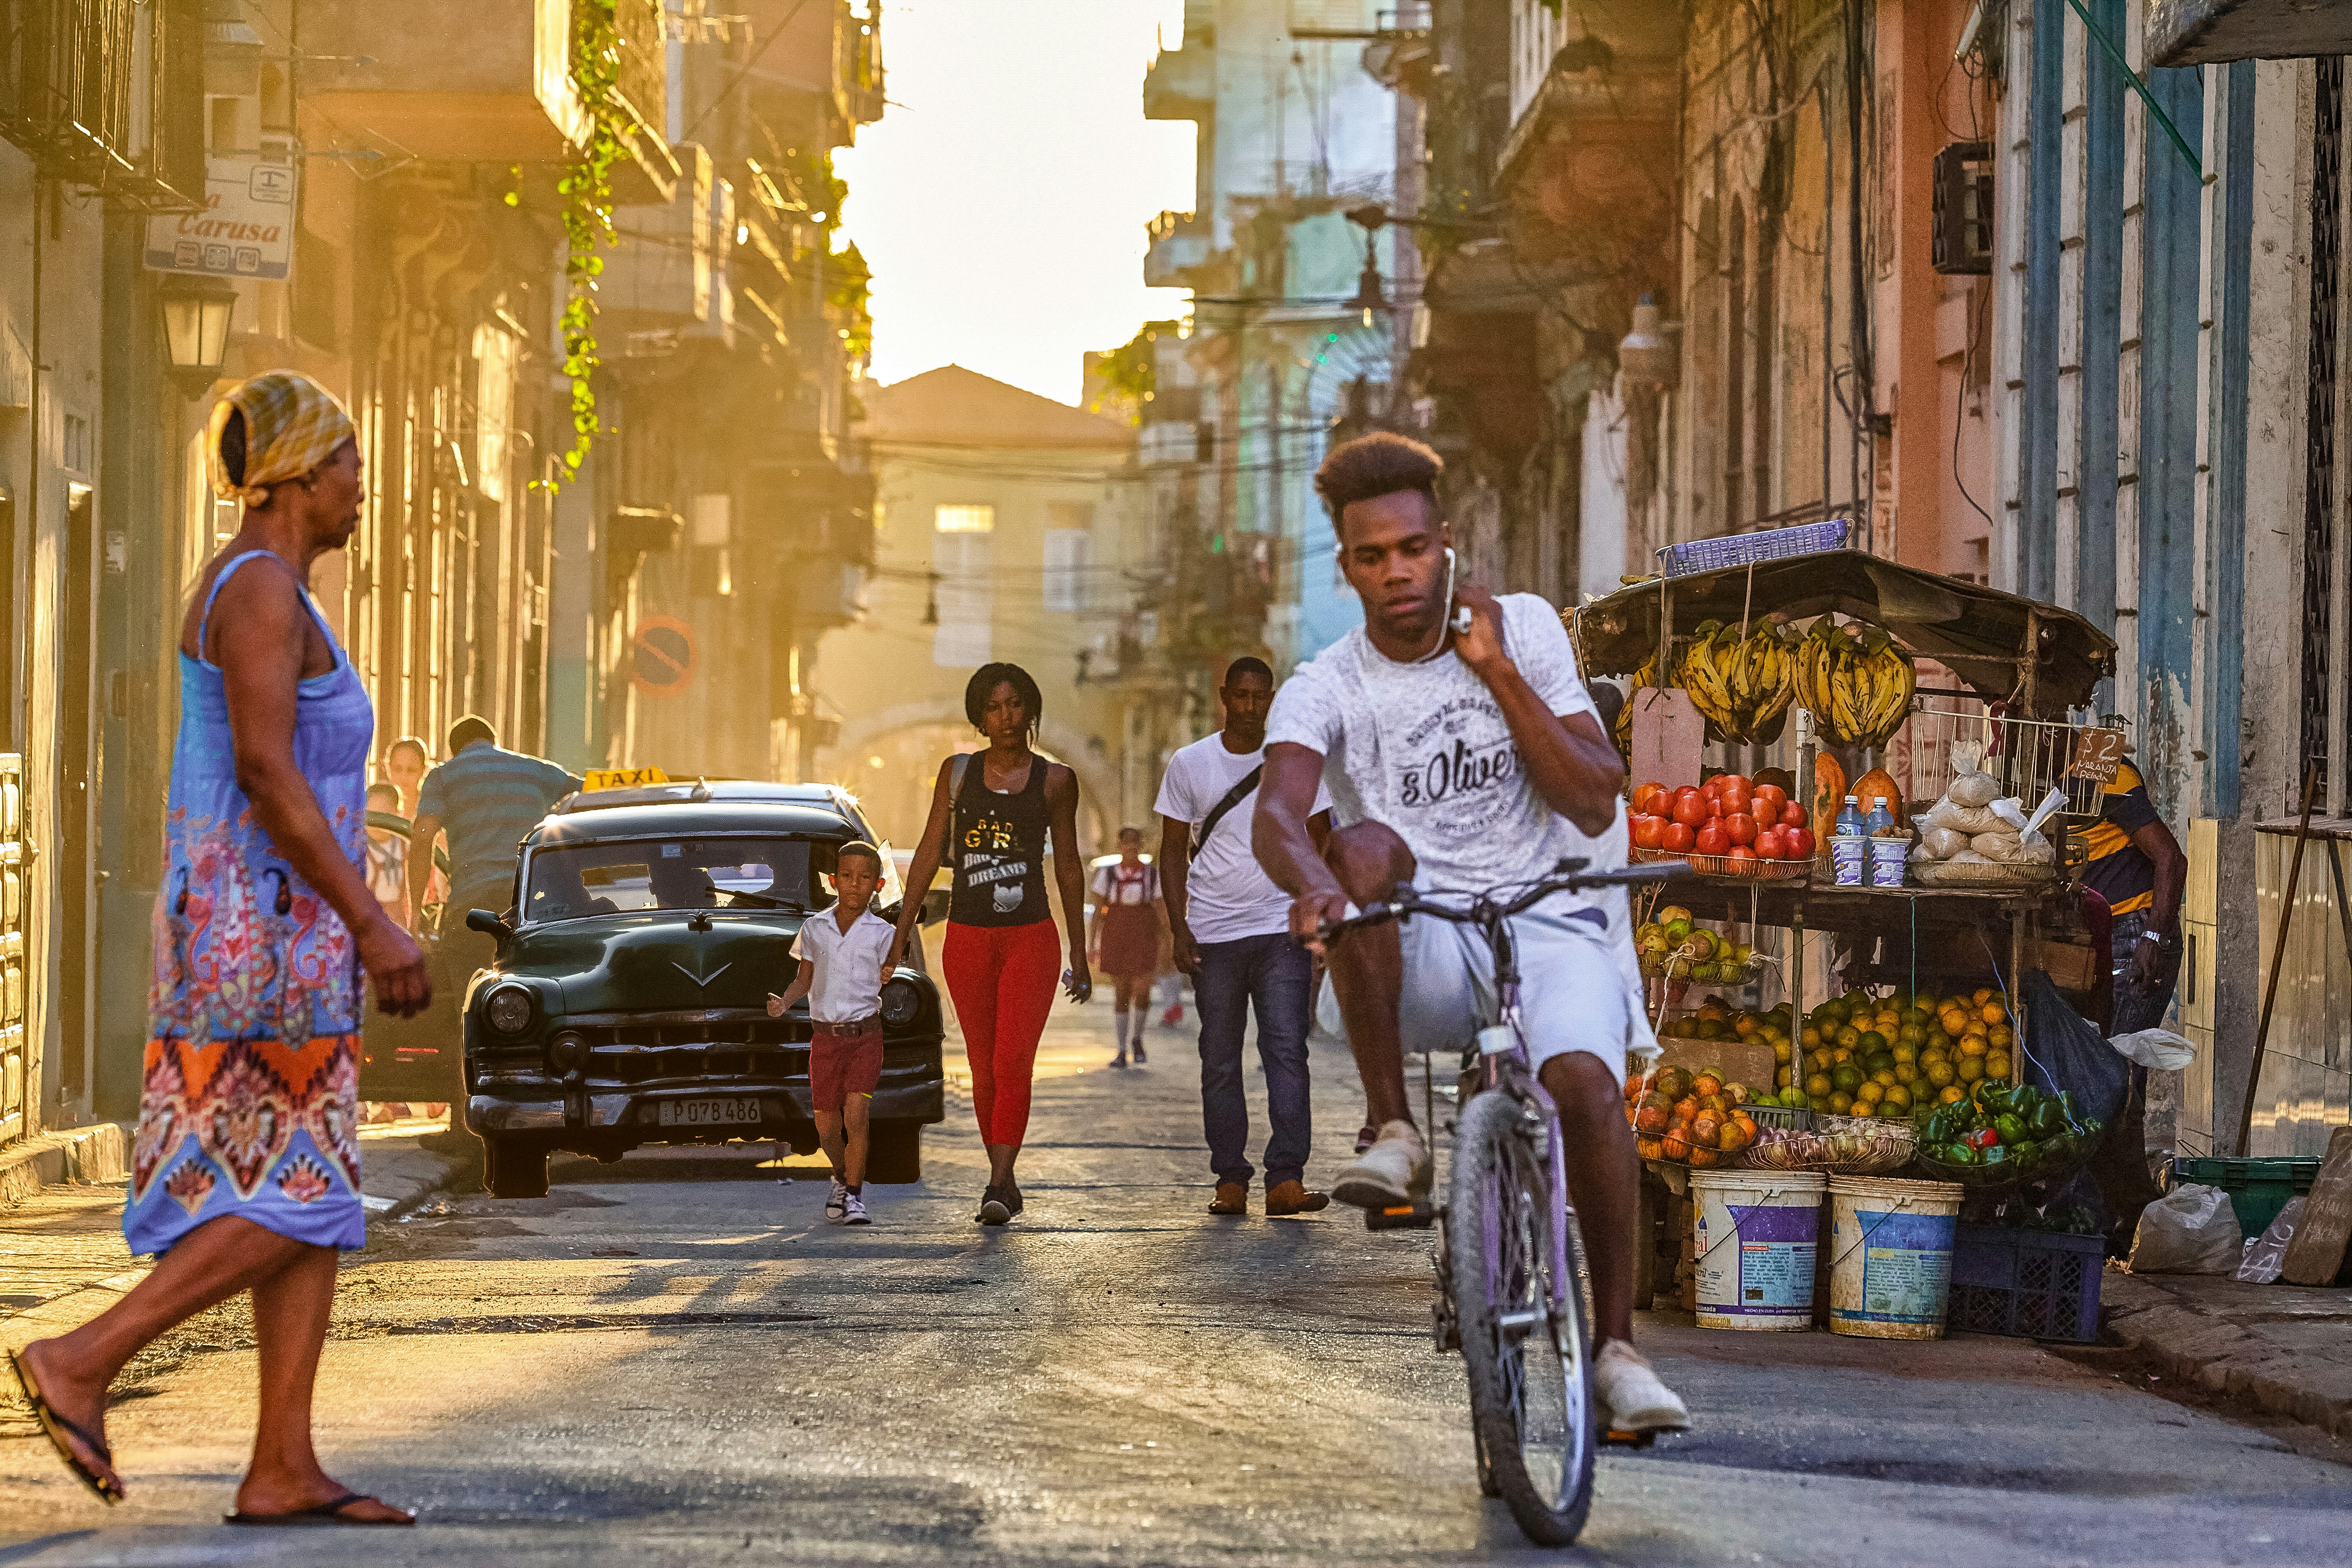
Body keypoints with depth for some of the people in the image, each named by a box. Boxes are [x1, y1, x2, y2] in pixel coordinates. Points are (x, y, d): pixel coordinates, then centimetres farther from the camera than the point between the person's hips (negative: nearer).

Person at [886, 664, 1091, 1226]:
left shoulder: (1054, 780, 3)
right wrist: (902, 930, 2)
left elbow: (1068, 867, 8)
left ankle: (997, 1188, -19)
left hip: (1031, 937, -2)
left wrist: (1079, 954, 8)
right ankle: (1005, 1181, 19)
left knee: (1013, 1062, -15)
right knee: (984, 1068, 7)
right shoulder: (957, 772, 5)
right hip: (968, 937, 2)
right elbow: (929, 852, 8)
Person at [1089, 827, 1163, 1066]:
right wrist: (1091, 944, 0)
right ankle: (1122, 1052, 9)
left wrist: (1164, 946, 4)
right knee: (1121, 994, 1)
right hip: (1115, 934, 1)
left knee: (1142, 992, -9)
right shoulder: (1107, 874, 5)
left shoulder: (1153, 874, 5)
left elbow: (1159, 912, 7)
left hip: (1144, 935, 0)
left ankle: (1138, 1040, 17)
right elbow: (1098, 911, 5)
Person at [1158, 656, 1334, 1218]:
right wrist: (1179, 929, -1)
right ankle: (1231, 1181, 10)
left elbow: (1322, 846, 9)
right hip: (1213, 936, 1)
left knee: (1287, 1050, -12)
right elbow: (1174, 850, 9)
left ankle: (1286, 1179, -16)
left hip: (1282, 929, -1)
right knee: (1220, 1061, 4)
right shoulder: (1189, 764, 5)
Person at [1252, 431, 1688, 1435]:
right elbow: (1277, 813, -23)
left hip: (1551, 925, 0)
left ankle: (1617, 1344, -16)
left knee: (1584, 1080, -31)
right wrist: (1314, 886, -46)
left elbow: (1595, 804, -4)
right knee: (1364, 847, -32)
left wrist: (1496, 672, -11)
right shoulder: (1325, 691, -1)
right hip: (1420, 958, 0)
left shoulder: (1525, 631, 4)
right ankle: (1394, 1134, -25)